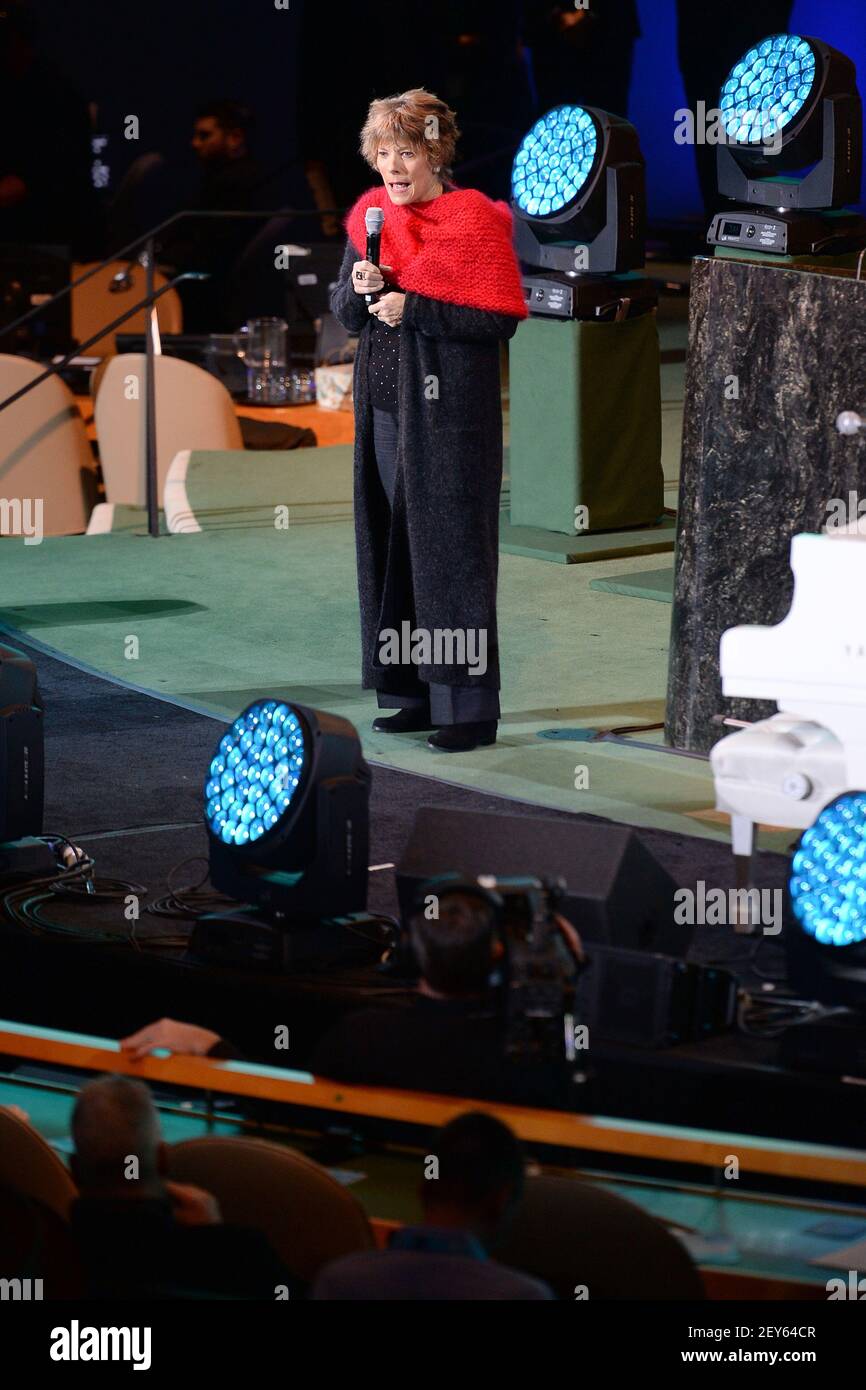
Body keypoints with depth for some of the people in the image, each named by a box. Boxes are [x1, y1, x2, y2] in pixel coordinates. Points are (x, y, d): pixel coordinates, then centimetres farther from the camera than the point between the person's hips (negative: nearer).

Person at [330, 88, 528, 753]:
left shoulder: (475, 221, -8)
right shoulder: (371, 216, 11)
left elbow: (501, 318, -14)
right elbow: (347, 316, 16)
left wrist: (413, 309, -18)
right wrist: (360, 288, -6)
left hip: (449, 410, -7)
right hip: (386, 405, 7)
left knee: (450, 550, -6)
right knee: (392, 547, 8)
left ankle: (470, 706, -2)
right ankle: (417, 693, 15)